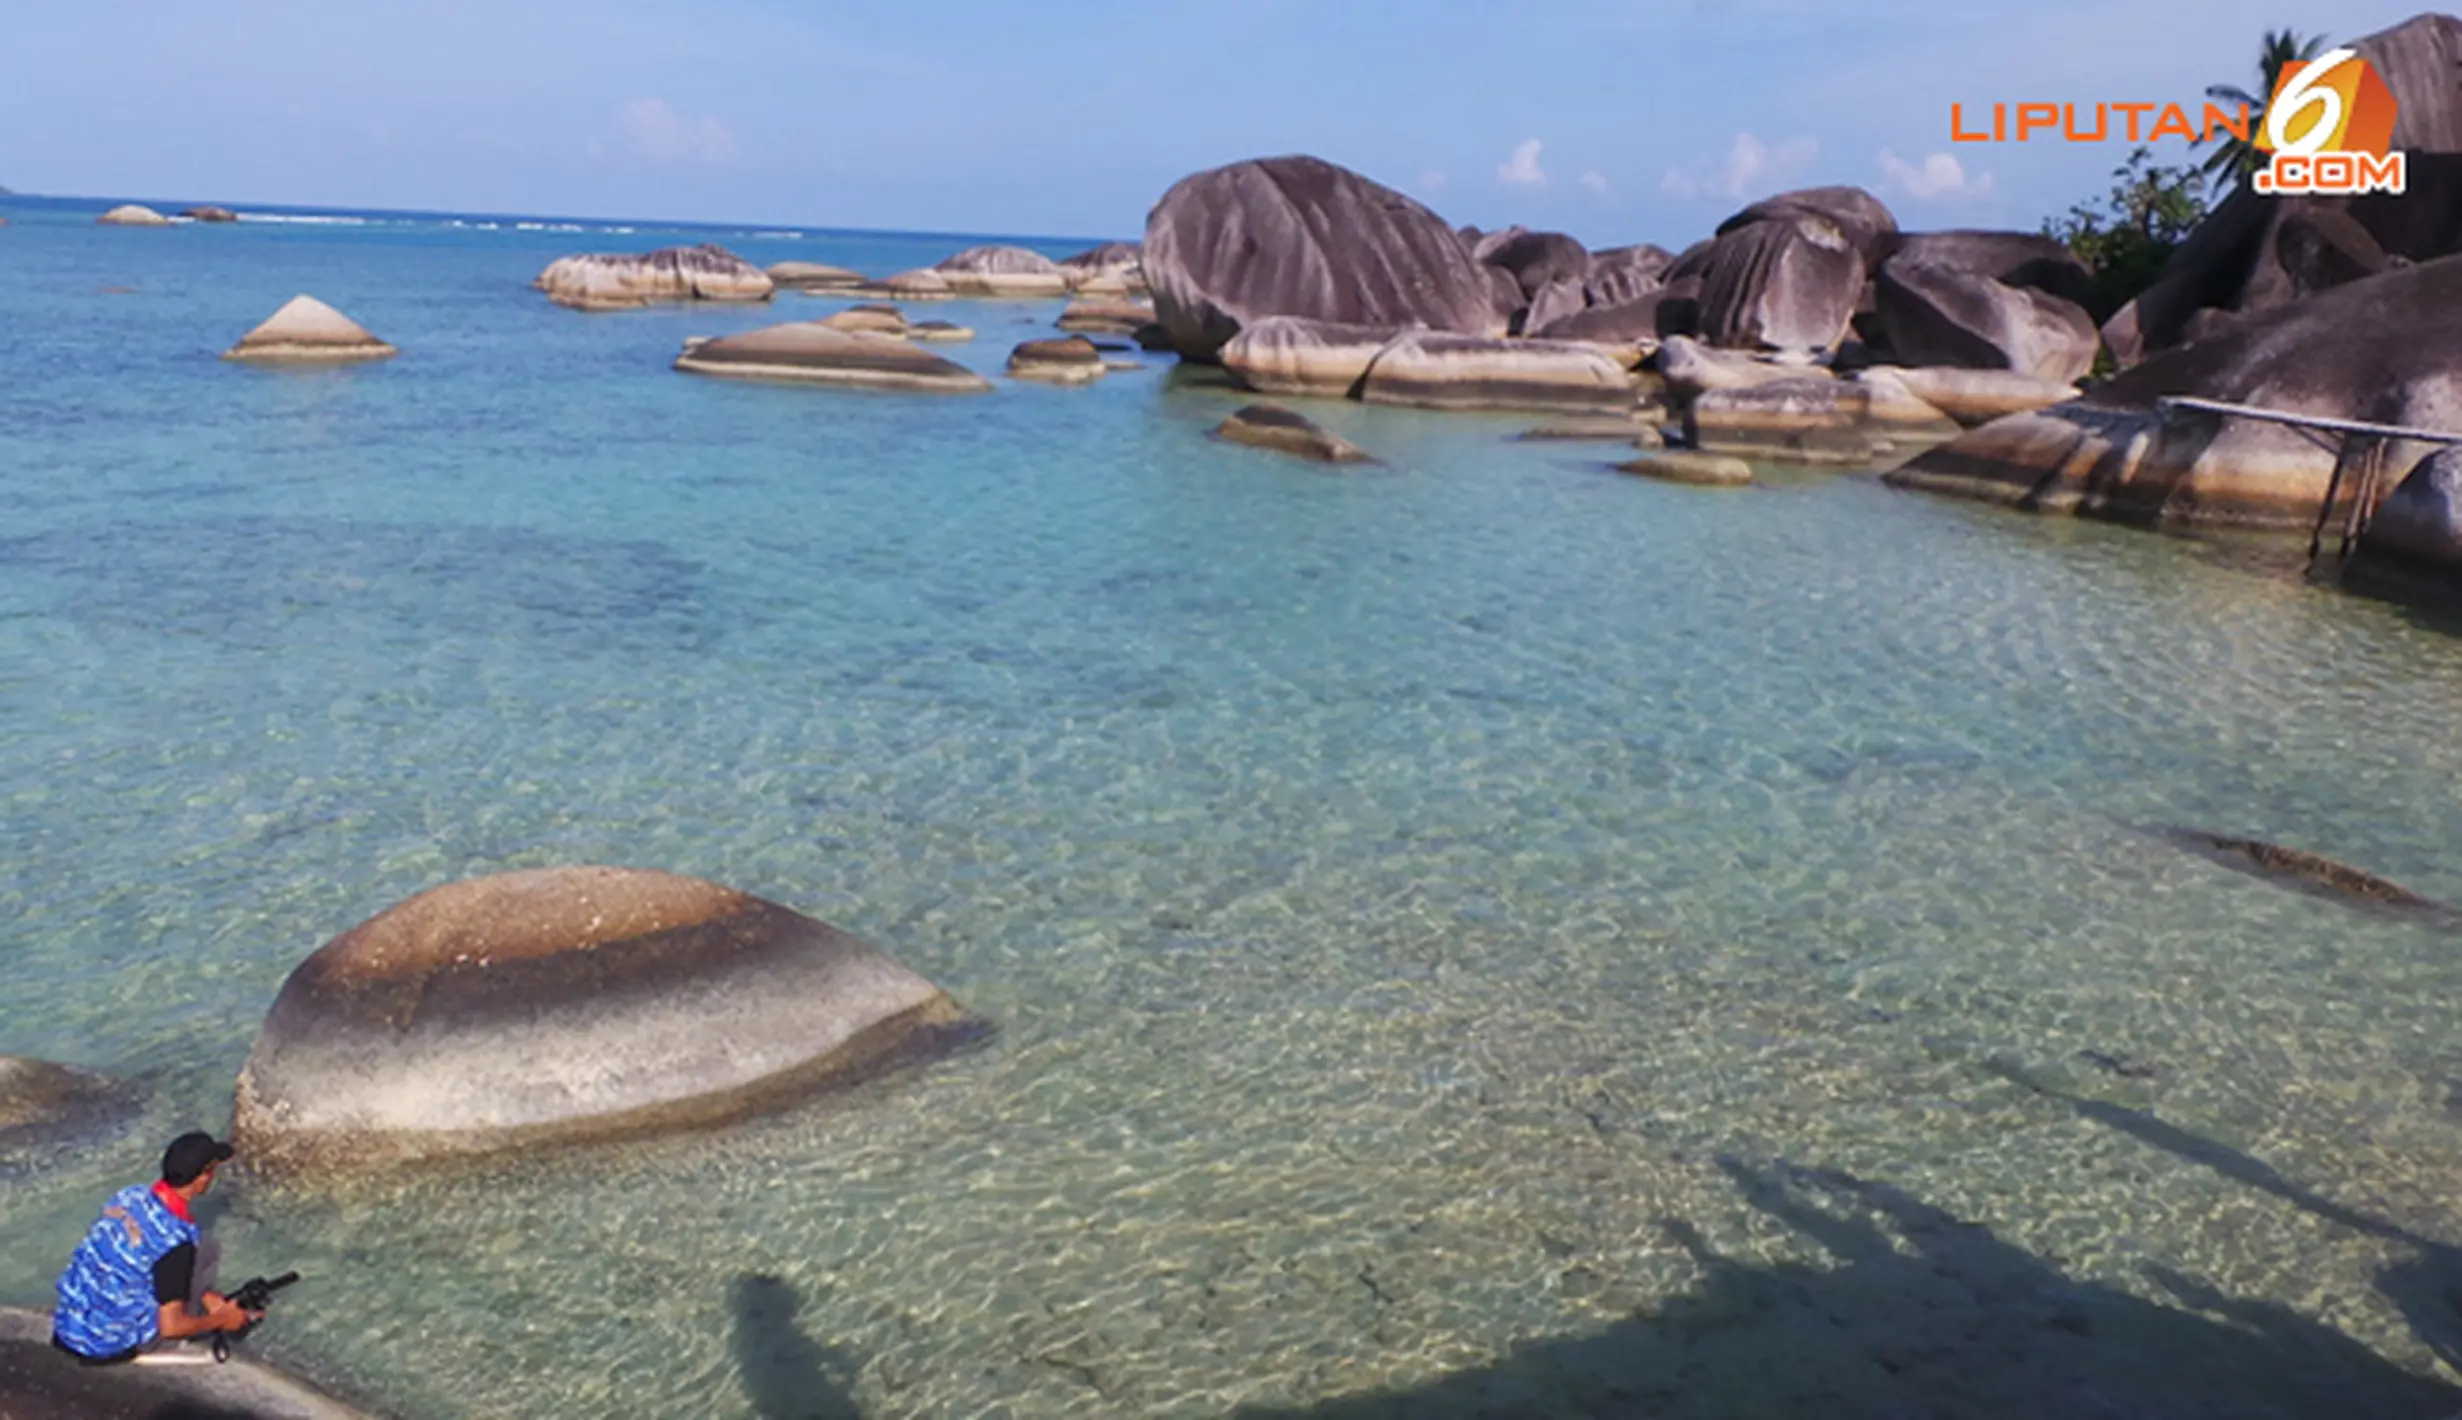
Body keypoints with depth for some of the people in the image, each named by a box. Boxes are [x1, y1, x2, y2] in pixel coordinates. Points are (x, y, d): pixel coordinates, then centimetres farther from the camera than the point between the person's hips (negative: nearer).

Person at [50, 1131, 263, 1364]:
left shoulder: (131, 1195, -1)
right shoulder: (176, 1239, -24)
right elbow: (170, 1326, -22)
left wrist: (207, 1297, 17)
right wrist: (222, 1320, -4)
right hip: (109, 1346, -7)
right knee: (204, 1248, -4)